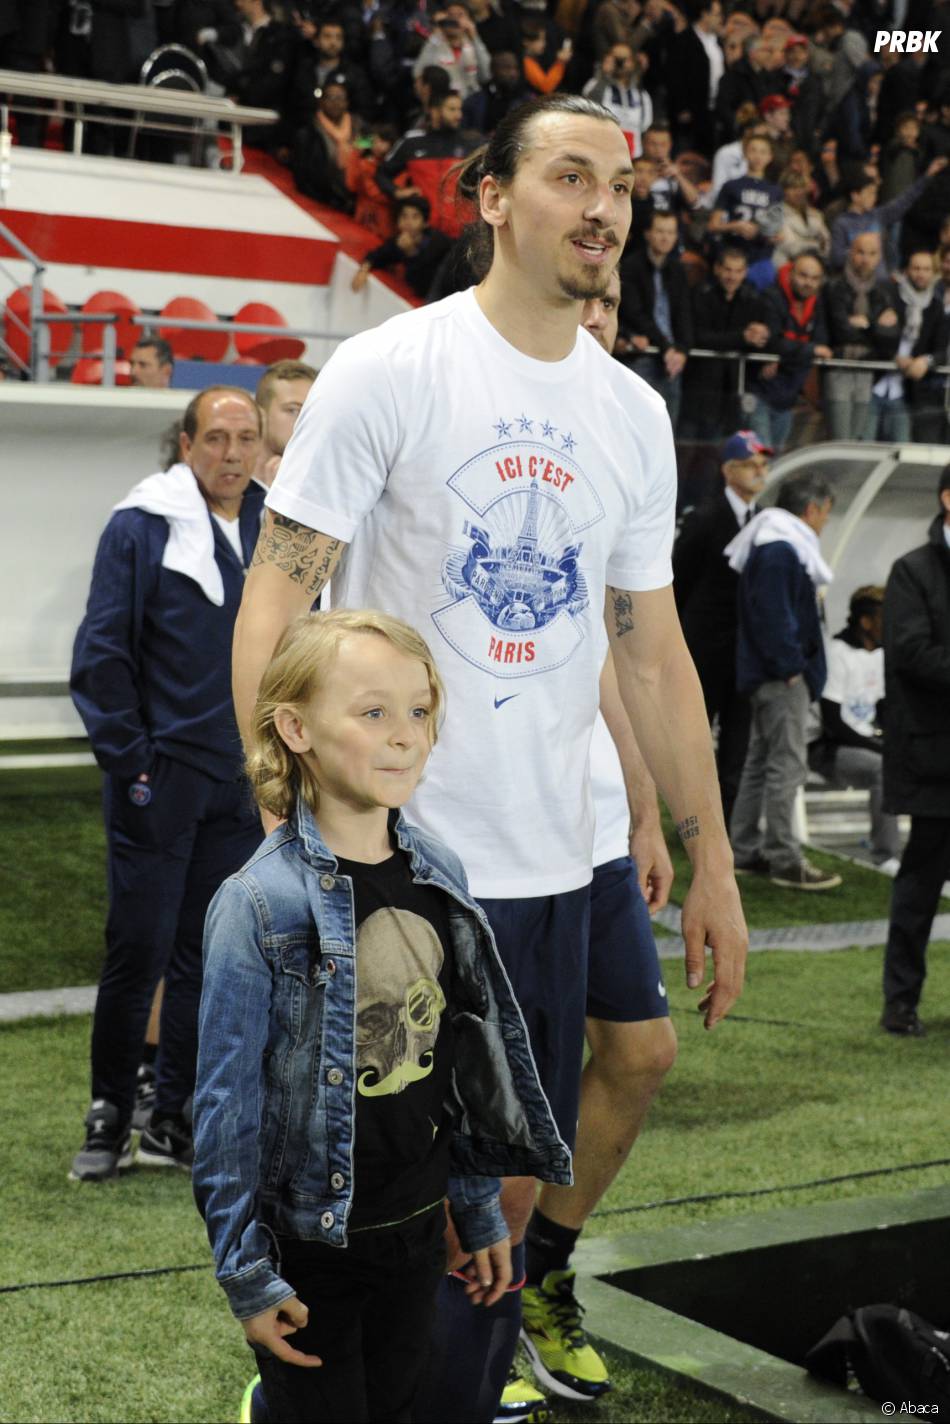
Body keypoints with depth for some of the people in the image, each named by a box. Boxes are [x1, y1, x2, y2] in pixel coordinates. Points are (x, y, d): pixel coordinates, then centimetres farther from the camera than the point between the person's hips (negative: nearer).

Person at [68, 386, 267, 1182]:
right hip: (162, 780, -4)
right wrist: (129, 761, -9)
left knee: (211, 952, 7)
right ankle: (109, 1117, 13)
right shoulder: (140, 530, -5)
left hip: (242, 784, 5)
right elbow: (101, 655, -6)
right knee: (139, 950, -2)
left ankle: (174, 1127, 17)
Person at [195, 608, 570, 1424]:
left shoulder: (440, 875, -1)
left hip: (417, 1224, 6)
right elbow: (228, 1101, -14)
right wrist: (247, 1271, -12)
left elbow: (467, 1058, 8)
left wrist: (480, 1206, 11)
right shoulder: (261, 905, -19)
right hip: (312, 1237, -5)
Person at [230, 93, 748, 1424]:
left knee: (511, 1187, 12)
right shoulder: (386, 372, -7)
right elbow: (274, 598, -9)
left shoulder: (636, 415, 9)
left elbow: (653, 653, 14)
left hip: (554, 868, 5)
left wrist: (712, 862, 12)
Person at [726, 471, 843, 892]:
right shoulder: (780, 553, -17)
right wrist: (790, 666, -19)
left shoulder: (773, 548, 17)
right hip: (782, 678, -11)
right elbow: (772, 615, -23)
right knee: (786, 765, -7)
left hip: (768, 674, 11)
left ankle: (745, 852, 21)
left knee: (761, 762, 15)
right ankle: (785, 860, -4)